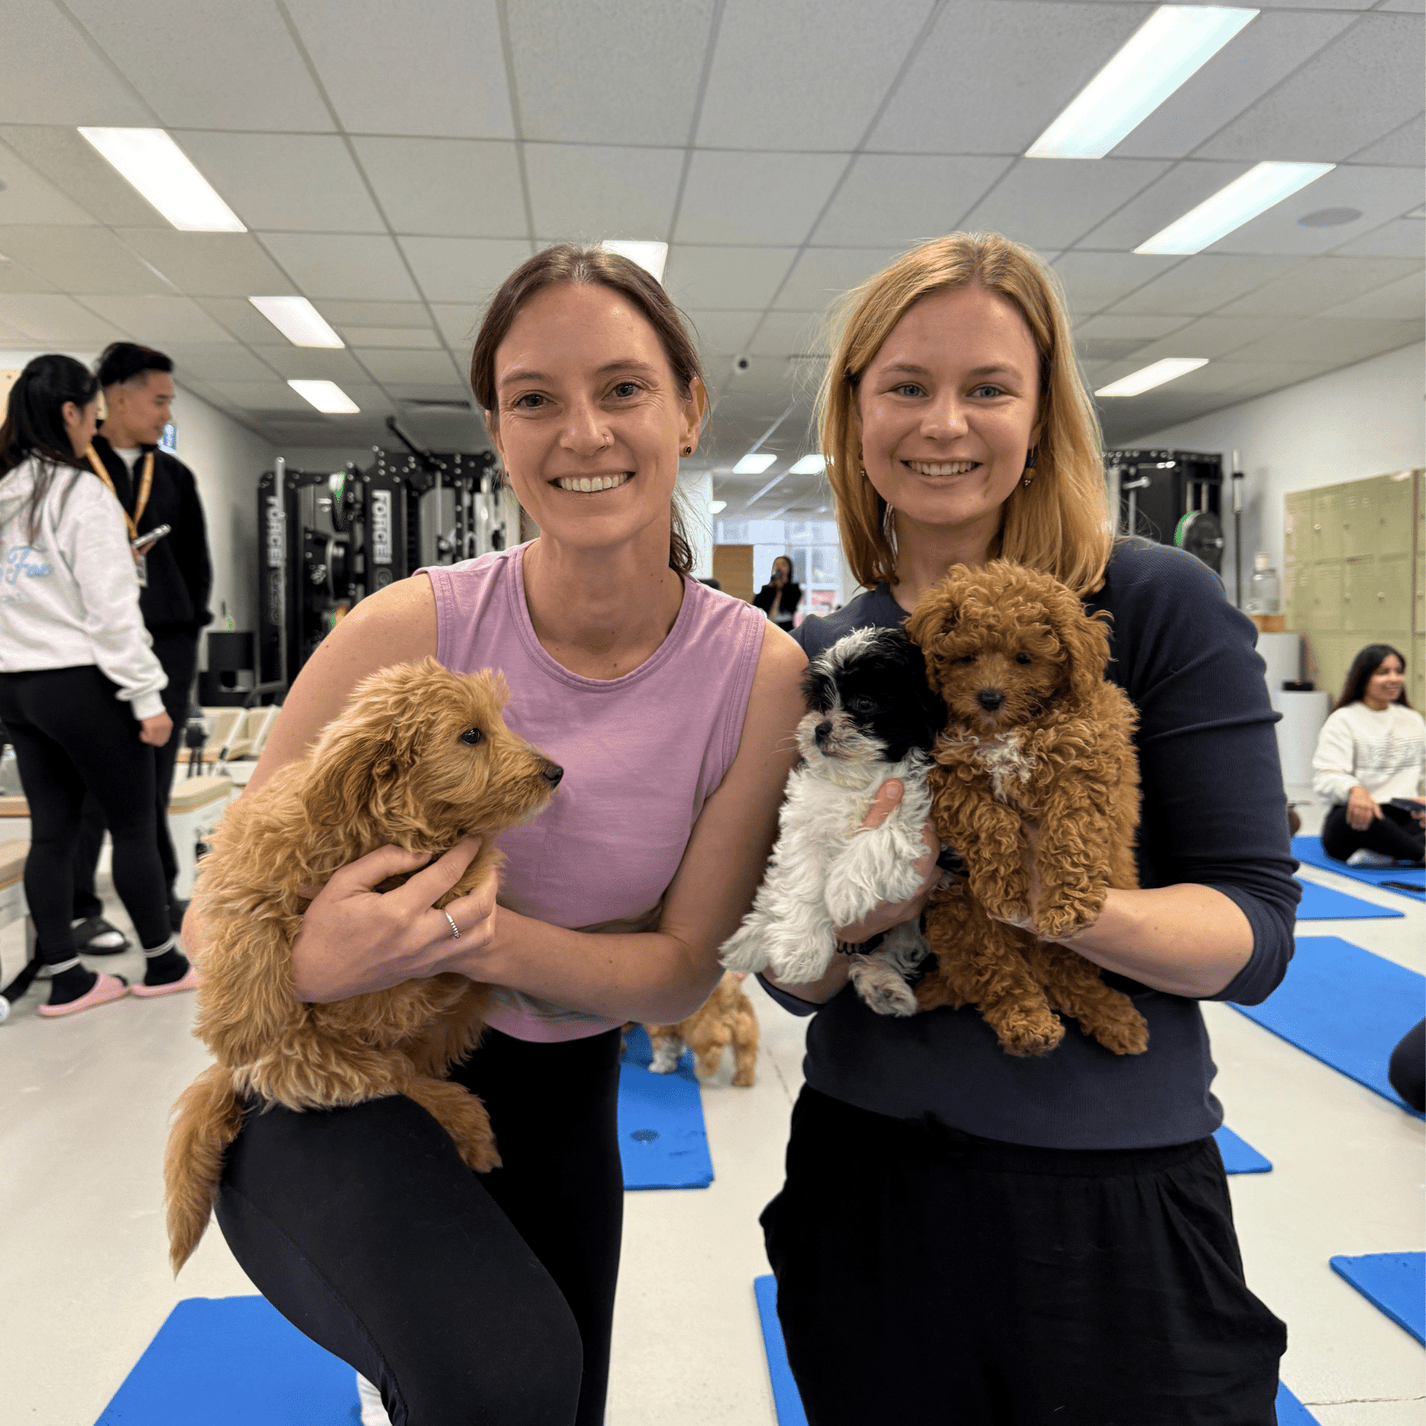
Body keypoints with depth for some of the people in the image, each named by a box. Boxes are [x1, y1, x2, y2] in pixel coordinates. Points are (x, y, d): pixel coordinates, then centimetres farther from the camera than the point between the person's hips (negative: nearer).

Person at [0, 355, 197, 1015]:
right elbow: (110, 609, -16)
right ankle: (162, 964, 18)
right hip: (81, 683, -7)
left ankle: (66, 979, 17)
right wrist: (147, 699, -12)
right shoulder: (83, 494, -13)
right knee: (135, 825, 6)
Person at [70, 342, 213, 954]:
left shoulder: (173, 475, 14)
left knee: (154, 775, 12)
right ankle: (77, 909, 10)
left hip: (167, 644, 5)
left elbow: (195, 558, 17)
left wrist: (187, 623, 9)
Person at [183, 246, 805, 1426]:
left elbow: (682, 974, -10)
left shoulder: (761, 676, -15)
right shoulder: (411, 631, -20)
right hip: (337, 1083, -3)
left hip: (555, 1104, 3)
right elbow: (214, 916, -12)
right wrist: (313, 962, -34)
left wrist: (494, 939, -27)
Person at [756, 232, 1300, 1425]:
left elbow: (1257, 931, -11)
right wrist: (849, 910, -21)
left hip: (1112, 1197, -3)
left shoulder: (1158, 607, -9)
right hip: (865, 1183, 3)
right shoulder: (819, 654, 1)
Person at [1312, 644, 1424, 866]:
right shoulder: (1343, 720, 4)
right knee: (1358, 812, -41)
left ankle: (1383, 853, -40)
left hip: (1407, 819, 5)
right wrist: (1354, 789, -33)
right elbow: (1324, 778, -9)